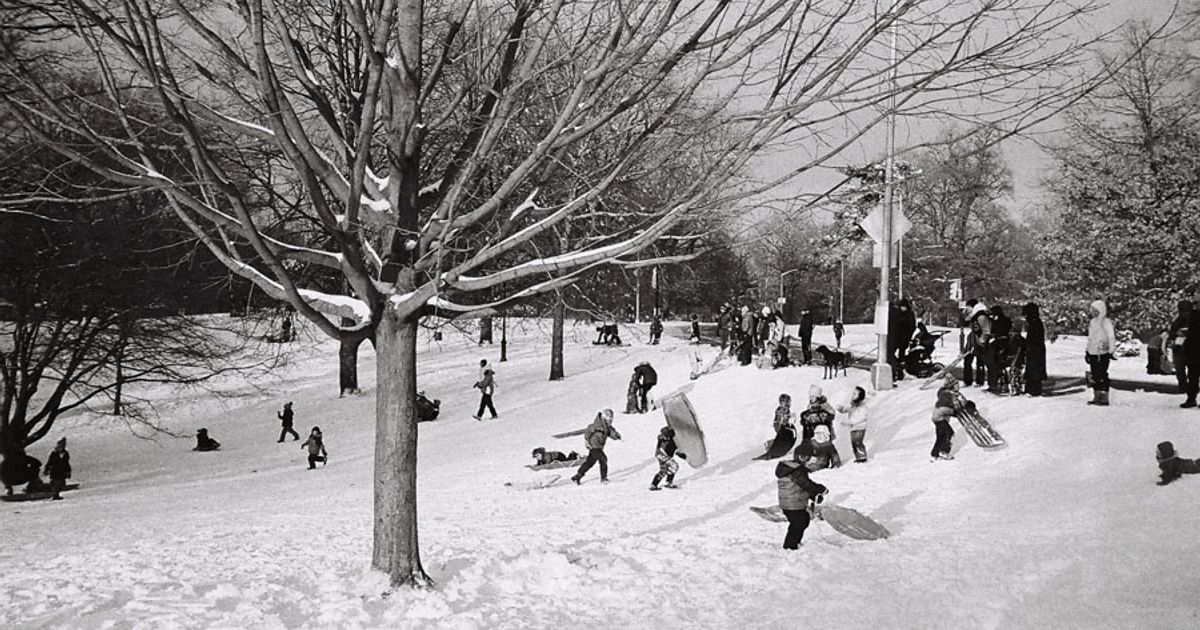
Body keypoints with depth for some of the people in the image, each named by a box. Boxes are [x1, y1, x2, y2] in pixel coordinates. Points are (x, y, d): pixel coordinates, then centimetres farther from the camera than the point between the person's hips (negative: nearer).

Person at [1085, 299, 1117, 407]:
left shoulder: (1105, 322, -10)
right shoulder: (1093, 322, 15)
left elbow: (1111, 337, -11)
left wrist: (1111, 351, -14)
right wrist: (1087, 351, 21)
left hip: (1102, 353, -8)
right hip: (1093, 352, 8)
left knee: (1102, 376, -8)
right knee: (1094, 376, 10)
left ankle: (1105, 398, -5)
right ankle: (1096, 397, 16)